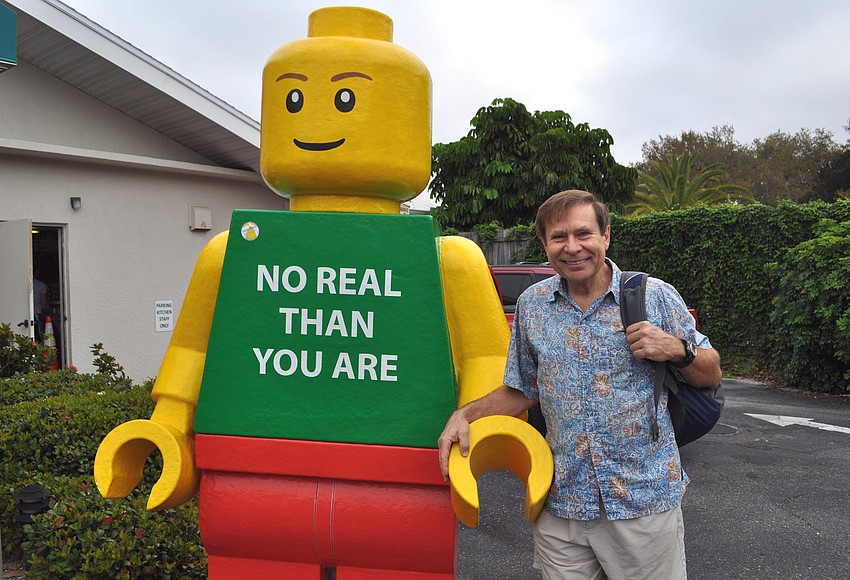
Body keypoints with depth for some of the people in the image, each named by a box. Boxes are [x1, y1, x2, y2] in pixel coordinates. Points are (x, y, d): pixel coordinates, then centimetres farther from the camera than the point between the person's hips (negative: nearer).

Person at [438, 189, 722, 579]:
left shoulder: (655, 295, -5)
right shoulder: (532, 305, 3)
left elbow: (711, 376, 3)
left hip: (645, 501, -2)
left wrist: (677, 350, -17)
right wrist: (466, 414, -3)